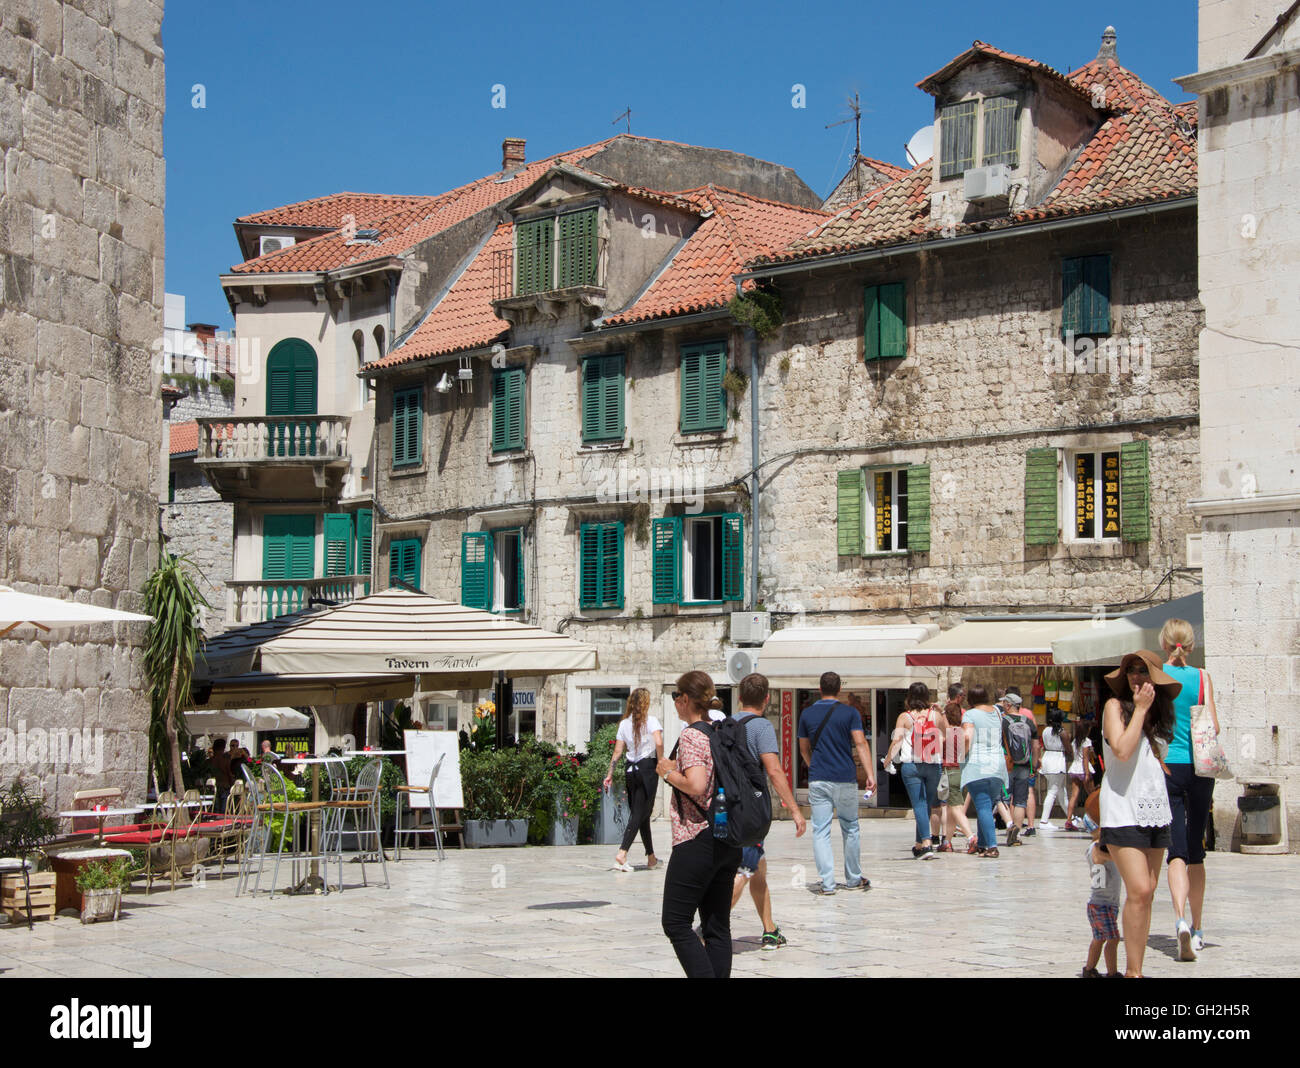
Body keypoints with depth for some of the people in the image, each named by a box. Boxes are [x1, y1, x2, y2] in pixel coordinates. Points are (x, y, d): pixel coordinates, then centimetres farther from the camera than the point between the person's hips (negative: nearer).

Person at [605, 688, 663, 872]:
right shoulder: (651, 721, -4)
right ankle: (622, 853, -23)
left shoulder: (624, 723, 8)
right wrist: (661, 763, -8)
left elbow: (617, 751, 5)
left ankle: (651, 857, 20)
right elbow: (658, 742, -19)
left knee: (639, 813, 13)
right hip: (647, 767, -5)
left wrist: (610, 774, 8)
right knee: (640, 813, -8)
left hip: (630, 770, 5)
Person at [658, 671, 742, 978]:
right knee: (718, 925, 10)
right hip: (730, 840, 8)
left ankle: (704, 975, -13)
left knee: (676, 922, -2)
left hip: (698, 840, -8)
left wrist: (668, 772, -8)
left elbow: (696, 785, -25)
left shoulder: (691, 735, -12)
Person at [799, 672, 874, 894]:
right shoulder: (849, 713, 0)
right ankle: (853, 879, 21)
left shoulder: (807, 714, 7)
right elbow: (860, 744, -9)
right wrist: (870, 773, -11)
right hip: (845, 779, -1)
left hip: (818, 780, 1)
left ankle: (826, 883, -7)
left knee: (820, 831, 0)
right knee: (850, 829, 13)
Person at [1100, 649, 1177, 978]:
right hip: (1123, 811, -6)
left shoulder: (1159, 712, 15)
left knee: (1147, 892, 5)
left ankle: (1135, 967, 10)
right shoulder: (1116, 706, -3)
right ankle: (1133, 972, -12)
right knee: (1138, 890, -15)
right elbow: (1122, 750, -18)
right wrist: (1140, 709, -13)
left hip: (1155, 811, 7)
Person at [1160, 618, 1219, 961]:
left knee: (1177, 851, -5)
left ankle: (1181, 919, -29)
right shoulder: (1202, 678, 1)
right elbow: (1214, 727, -3)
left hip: (1166, 768, -2)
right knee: (1195, 851, 14)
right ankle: (1197, 929, 21)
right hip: (1199, 768, 2)